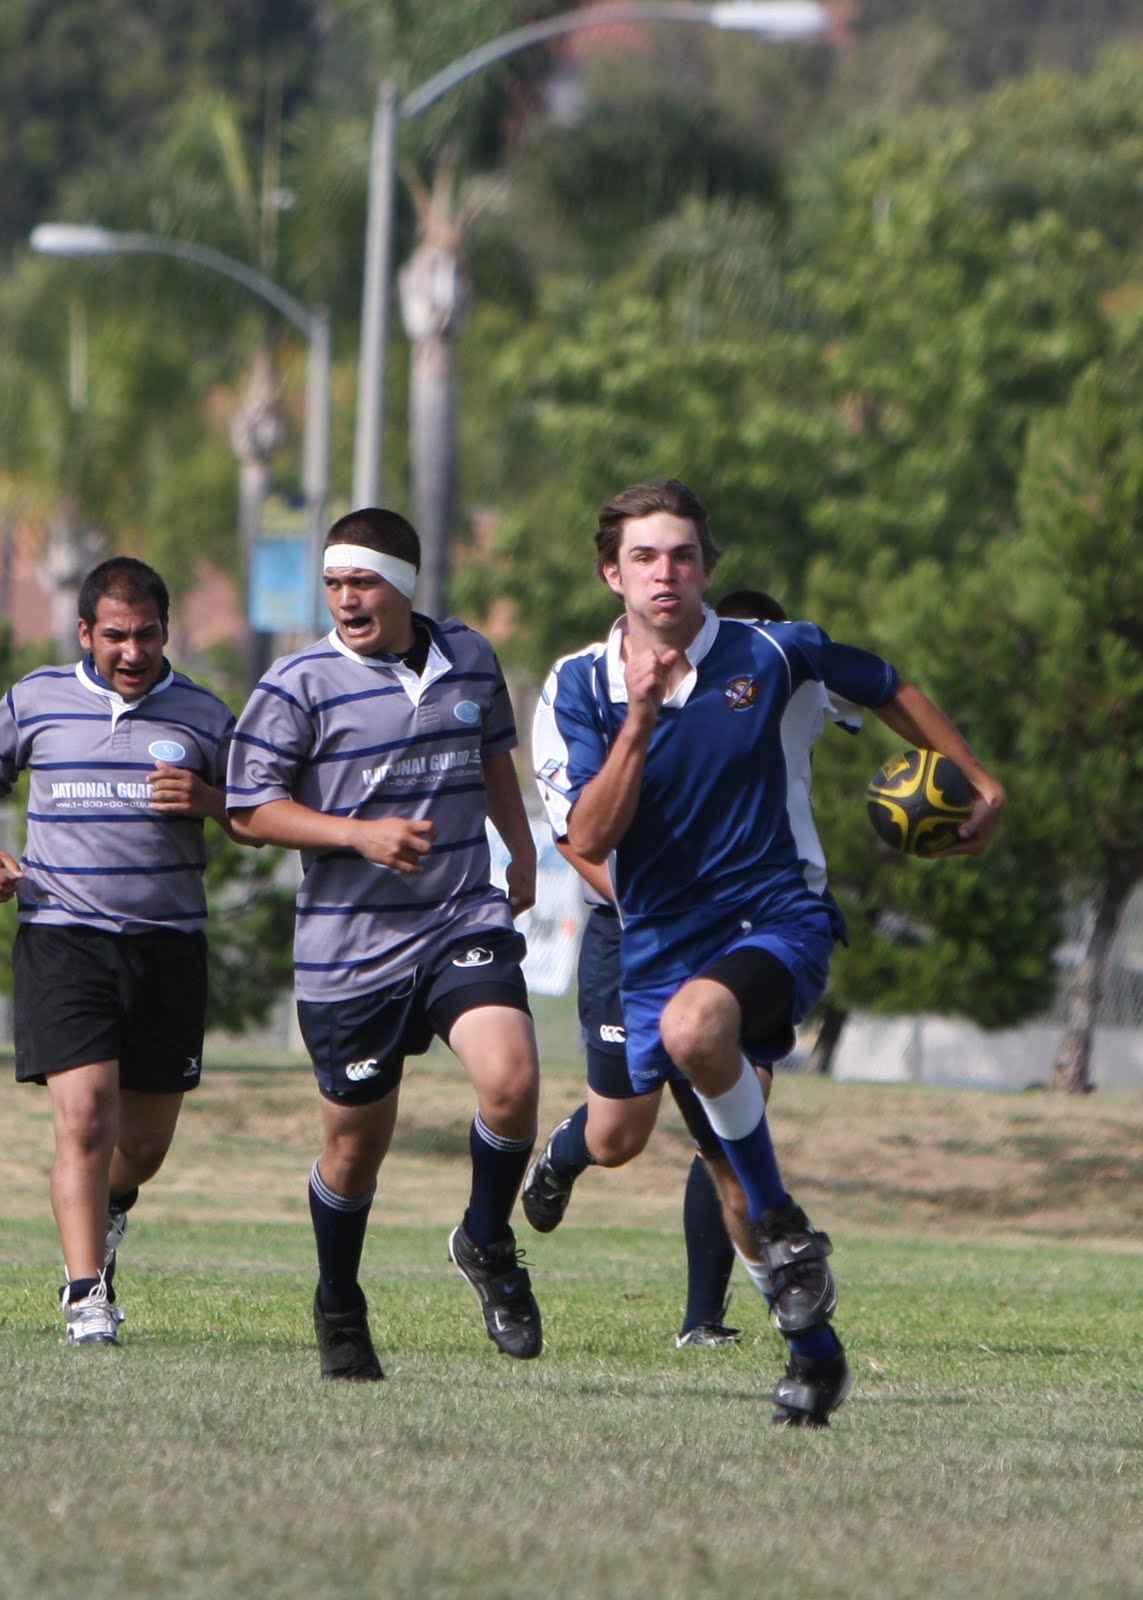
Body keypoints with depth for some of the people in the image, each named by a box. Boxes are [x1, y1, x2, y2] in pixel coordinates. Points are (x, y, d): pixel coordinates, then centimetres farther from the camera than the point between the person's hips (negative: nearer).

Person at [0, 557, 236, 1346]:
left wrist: (207, 800, -10)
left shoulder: (201, 713, 6)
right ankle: (86, 1294, -14)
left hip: (170, 945, 2)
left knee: (146, 1140, 9)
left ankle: (107, 1215, 42)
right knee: (84, 1116, -16)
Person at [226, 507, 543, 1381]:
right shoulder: (300, 684, -7)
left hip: (465, 922, 2)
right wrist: (361, 834, -17)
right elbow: (251, 808, -7)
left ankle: (487, 1243, 4)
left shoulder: (471, 658, 6)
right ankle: (339, 1311, 32)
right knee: (355, 1141, 6)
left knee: (511, 1079, -23)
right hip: (350, 947, -2)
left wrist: (521, 849, 25)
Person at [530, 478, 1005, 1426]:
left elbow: (889, 690, 16)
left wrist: (980, 784, 18)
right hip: (656, 944, 4)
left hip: (778, 919, -4)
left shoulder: (770, 655, -3)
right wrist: (640, 723, -22)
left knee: (694, 1024, -37)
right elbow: (588, 837, -11)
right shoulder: (580, 687, -1)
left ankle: (783, 1229, -17)